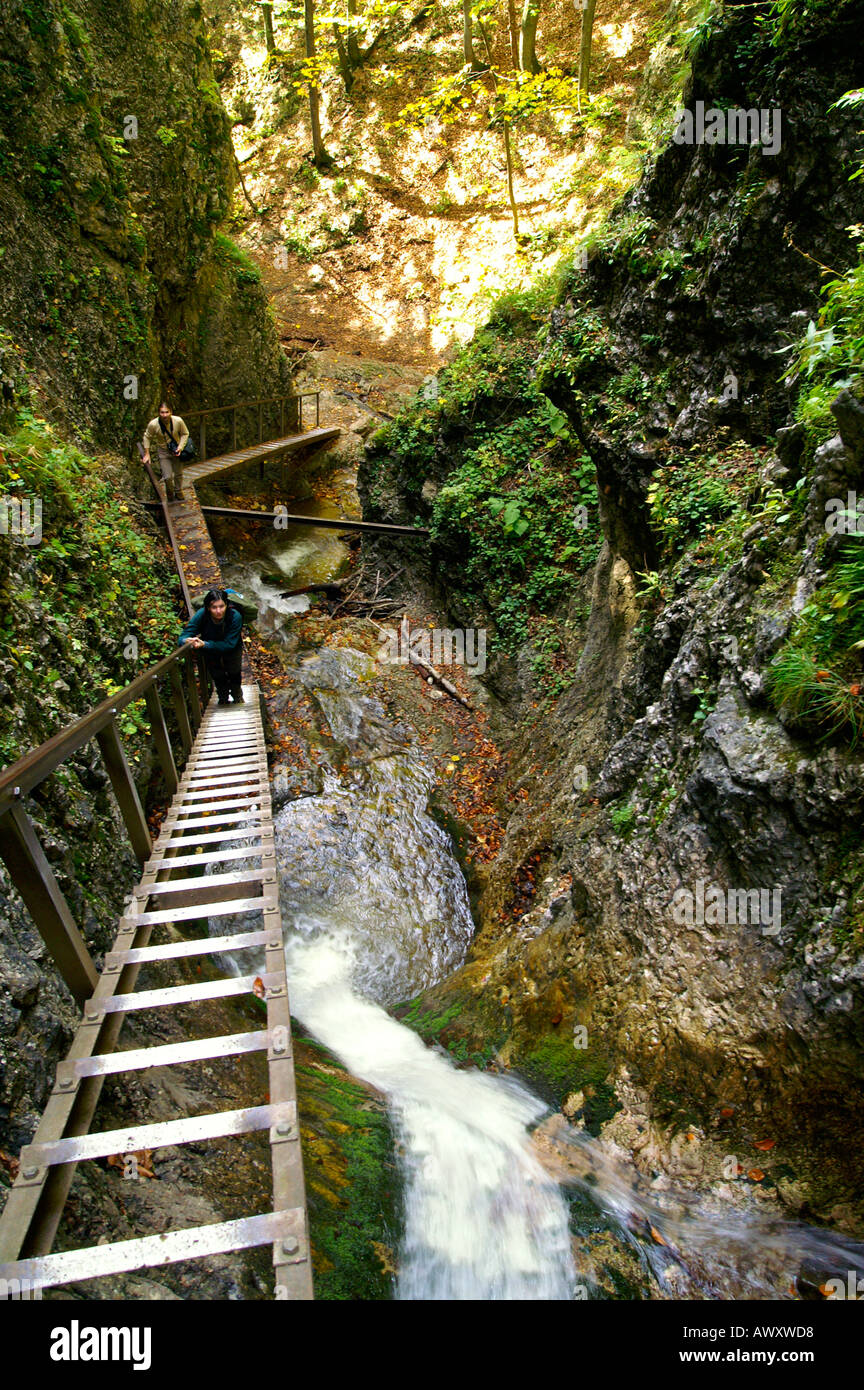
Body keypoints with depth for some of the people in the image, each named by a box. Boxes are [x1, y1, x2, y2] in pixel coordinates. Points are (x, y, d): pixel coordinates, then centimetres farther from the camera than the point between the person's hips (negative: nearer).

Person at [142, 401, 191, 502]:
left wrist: (180, 447, -19)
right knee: (168, 477, -9)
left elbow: (185, 434, -5)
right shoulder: (153, 424, -25)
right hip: (163, 452, -1)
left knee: (178, 475, 16)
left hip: (176, 451, 2)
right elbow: (147, 437, -7)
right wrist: (147, 454, -6)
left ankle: (178, 494, 43)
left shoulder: (178, 421, -24)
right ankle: (170, 495, 23)